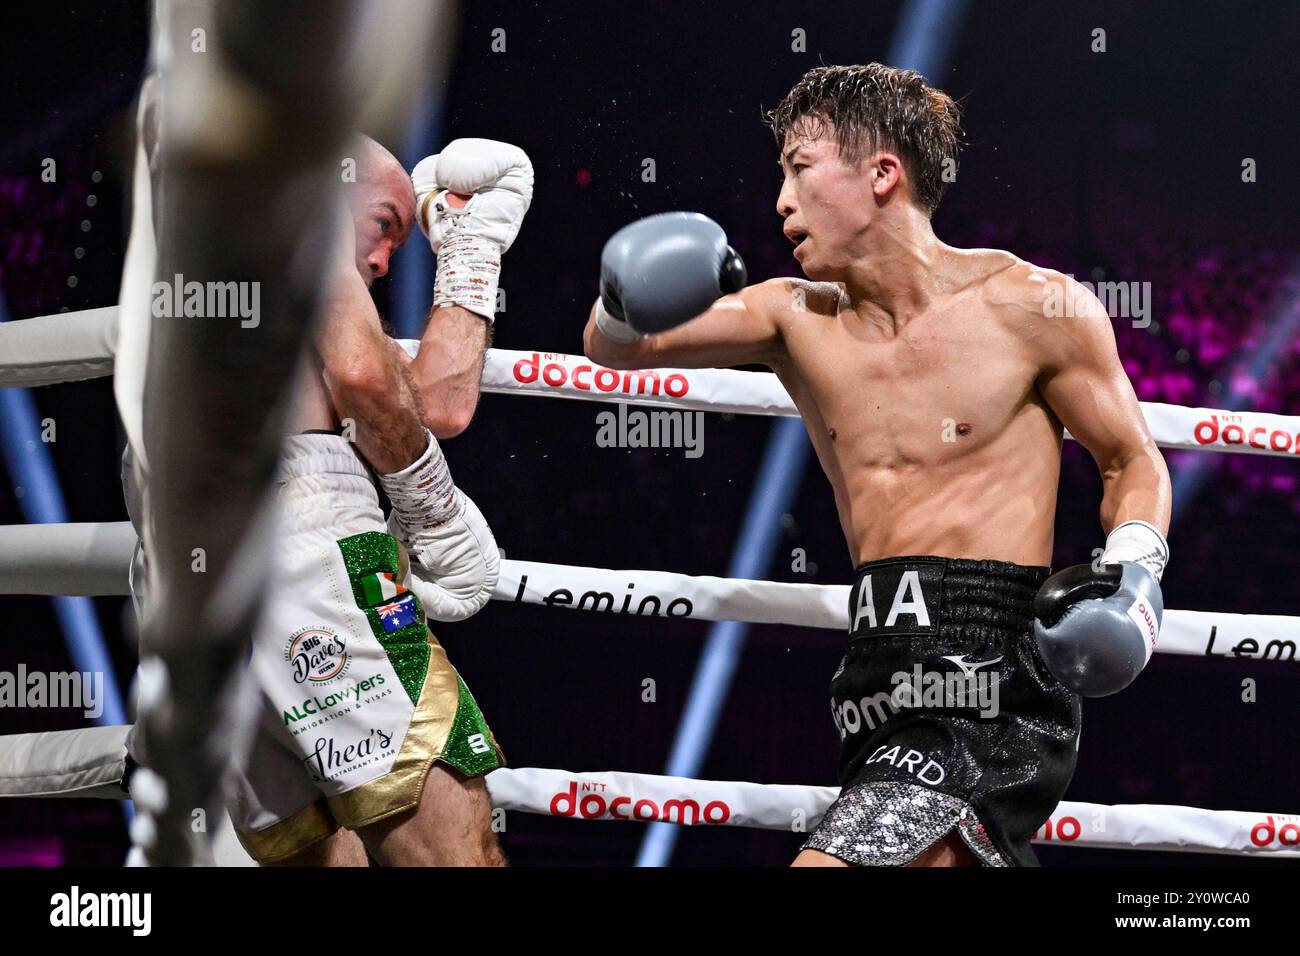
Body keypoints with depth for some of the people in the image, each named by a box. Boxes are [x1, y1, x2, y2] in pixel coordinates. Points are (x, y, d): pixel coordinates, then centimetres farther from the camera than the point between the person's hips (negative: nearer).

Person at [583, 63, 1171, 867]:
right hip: (888, 693, 7)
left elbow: (1135, 463, 7)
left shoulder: (1032, 308, -1)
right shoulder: (797, 318, 12)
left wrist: (1131, 575, -12)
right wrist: (627, 299, -15)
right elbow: (616, 346, 8)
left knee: (832, 862, -22)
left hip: (993, 689, -7)